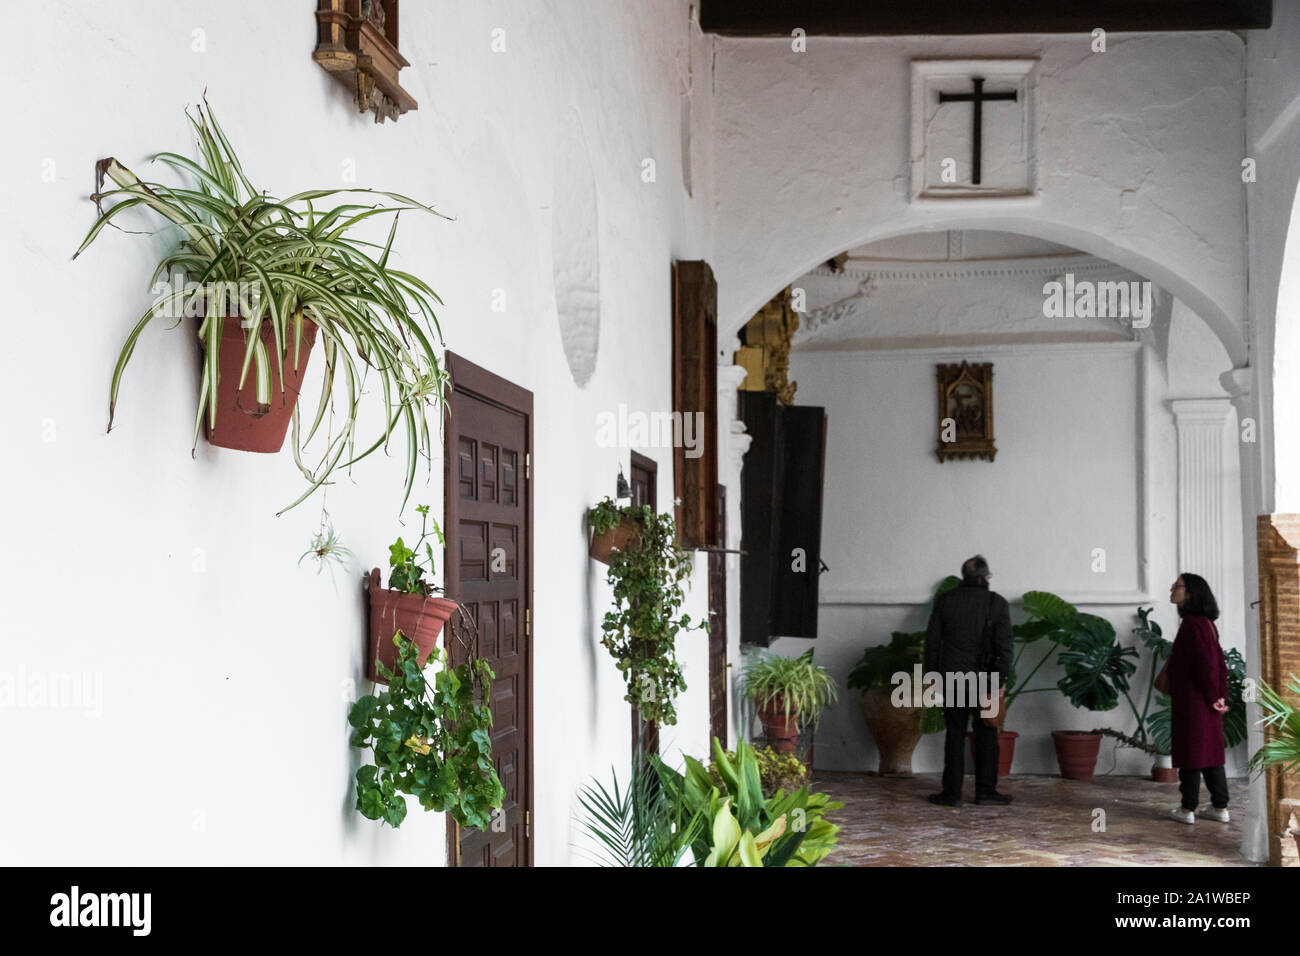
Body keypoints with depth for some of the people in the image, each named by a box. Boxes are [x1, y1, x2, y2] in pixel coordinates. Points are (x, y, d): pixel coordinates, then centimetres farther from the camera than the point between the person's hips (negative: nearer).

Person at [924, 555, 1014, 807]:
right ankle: (985, 790, 9)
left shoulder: (945, 600, 1)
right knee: (986, 734, 9)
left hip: (952, 676, 1)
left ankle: (952, 792, 5)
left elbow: (932, 640, 2)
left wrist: (932, 674, 9)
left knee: (955, 734, 5)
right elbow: (1004, 645, -7)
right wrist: (1001, 681, -3)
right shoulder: (998, 603, -3)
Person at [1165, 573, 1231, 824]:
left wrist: (1213, 698, -11)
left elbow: (1206, 664, -19)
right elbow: (1220, 662, 14)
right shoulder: (1206, 623, 12)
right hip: (1206, 703, 9)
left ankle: (1188, 809, 6)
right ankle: (1220, 807, 17)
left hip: (1192, 700, -9)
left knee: (1190, 754, -1)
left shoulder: (1192, 624, -17)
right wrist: (1221, 697, 11)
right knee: (1211, 752, 12)